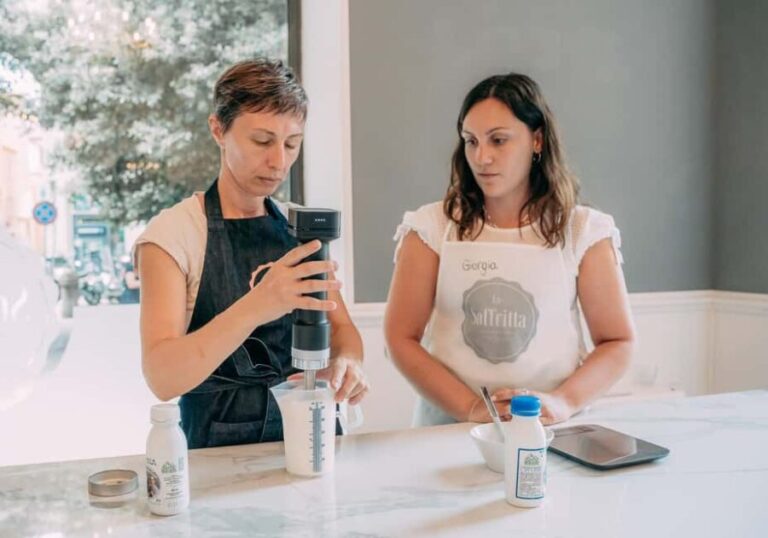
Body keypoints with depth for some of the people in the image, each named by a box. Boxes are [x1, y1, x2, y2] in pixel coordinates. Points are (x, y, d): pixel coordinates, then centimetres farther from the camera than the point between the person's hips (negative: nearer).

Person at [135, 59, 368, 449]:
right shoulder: (171, 234, -8)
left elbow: (340, 326, 11)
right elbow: (161, 378, -17)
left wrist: (348, 361, -12)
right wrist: (254, 308, -32)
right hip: (221, 447, -4)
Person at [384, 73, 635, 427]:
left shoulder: (584, 230, 3)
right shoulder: (432, 227, 1)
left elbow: (618, 343, 4)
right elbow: (402, 338, -2)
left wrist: (562, 402, -12)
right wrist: (470, 408, -12)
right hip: (449, 425, 0)